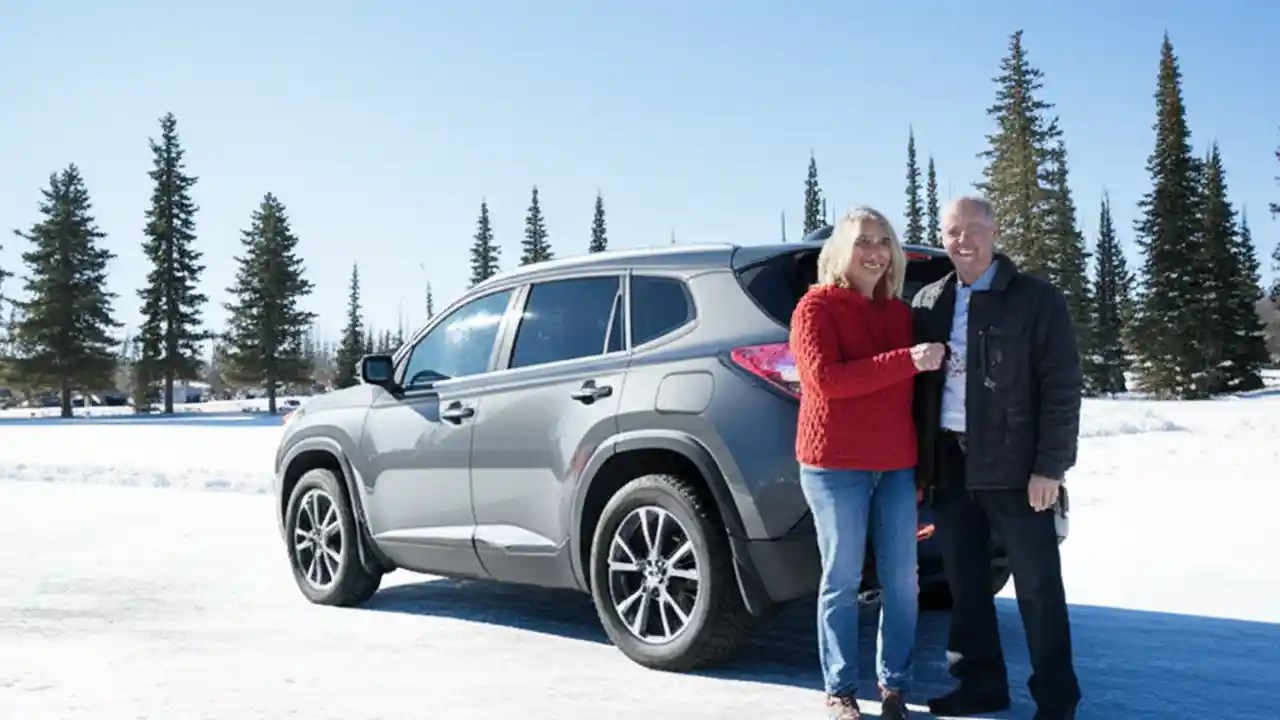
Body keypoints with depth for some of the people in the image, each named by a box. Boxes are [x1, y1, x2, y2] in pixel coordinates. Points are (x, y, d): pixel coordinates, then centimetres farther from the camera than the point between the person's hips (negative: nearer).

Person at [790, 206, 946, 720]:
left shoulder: (901, 312, 15)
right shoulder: (816, 306, -3)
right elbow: (825, 379, -18)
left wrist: (924, 462, 16)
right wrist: (906, 362, -21)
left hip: (897, 465, 5)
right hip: (835, 464, -5)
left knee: (901, 581, 5)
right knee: (842, 581, 0)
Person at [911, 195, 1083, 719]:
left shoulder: (1036, 299, -3)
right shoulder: (928, 302, 11)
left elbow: (1061, 387, -7)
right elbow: (918, 385, 11)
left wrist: (1049, 466, -13)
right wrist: (919, 461, 5)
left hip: (1015, 465, -5)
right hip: (950, 464, 5)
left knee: (1037, 588, 3)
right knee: (964, 583, 12)